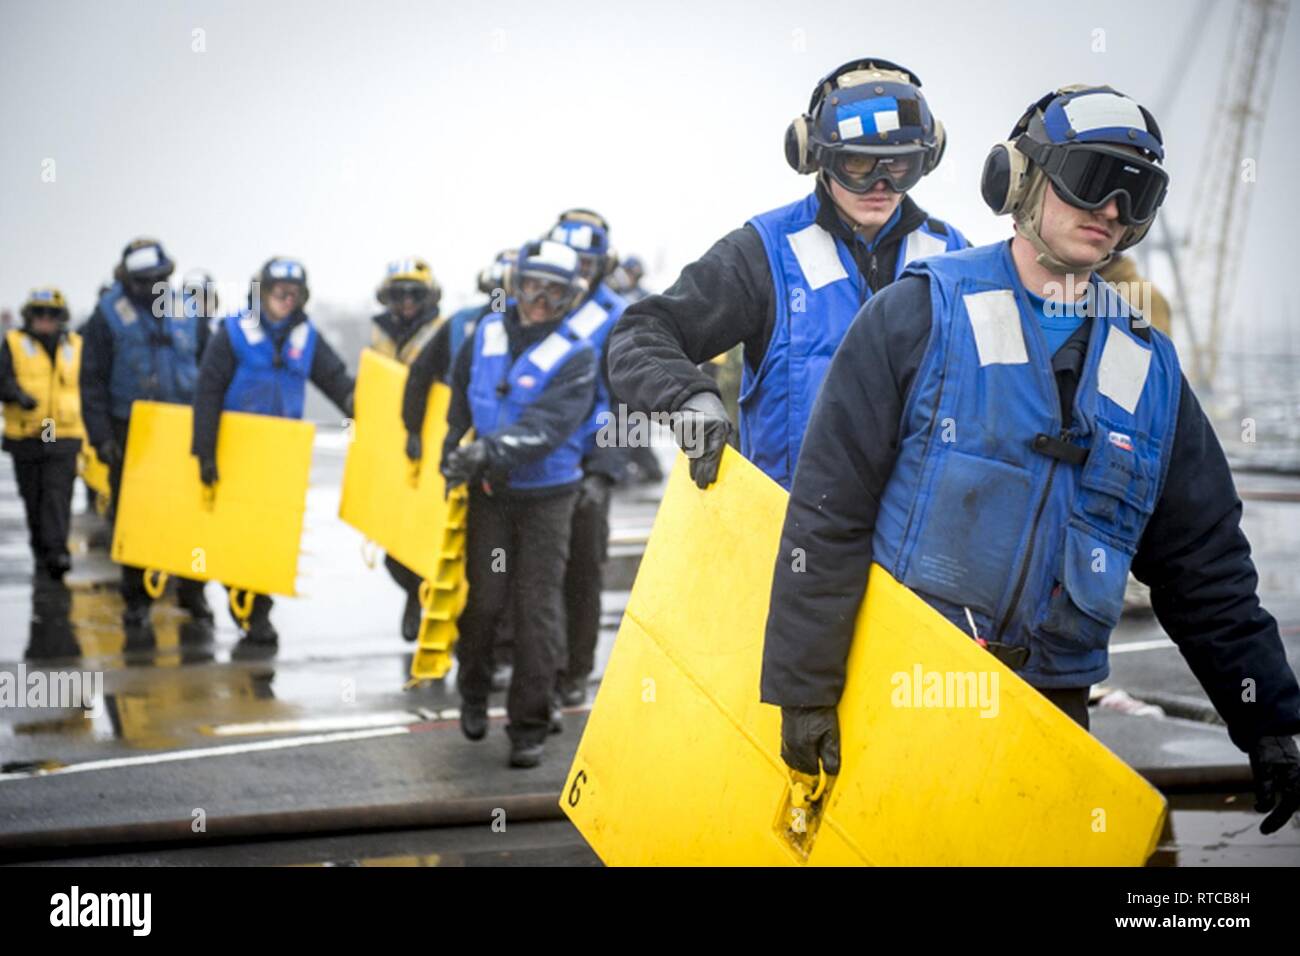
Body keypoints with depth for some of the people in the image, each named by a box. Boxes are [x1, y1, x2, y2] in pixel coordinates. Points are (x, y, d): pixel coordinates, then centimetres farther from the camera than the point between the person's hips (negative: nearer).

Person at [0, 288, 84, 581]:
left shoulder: (75, 346, 12)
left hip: (64, 436, 0)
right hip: (25, 436, 0)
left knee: (58, 495, -14)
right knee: (33, 500, 9)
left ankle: (57, 552, -21)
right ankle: (41, 554, 22)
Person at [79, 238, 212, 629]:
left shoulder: (187, 312, 5)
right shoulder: (107, 317, -3)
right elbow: (92, 381, -3)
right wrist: (101, 435, -8)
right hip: (131, 432, -2)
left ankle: (192, 590, 16)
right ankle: (137, 598, 15)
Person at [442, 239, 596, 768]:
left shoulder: (576, 357, -9)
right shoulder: (486, 334, 3)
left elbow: (546, 426, -23)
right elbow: (460, 400, 20)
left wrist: (494, 450, -35)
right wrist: (454, 448, 11)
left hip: (546, 495, -2)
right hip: (487, 489, 2)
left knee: (538, 608, -2)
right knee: (482, 598, 4)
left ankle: (529, 725, 7)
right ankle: (473, 694, 30)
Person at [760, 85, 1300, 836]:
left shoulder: (1148, 371, 10)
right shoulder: (923, 314, -5)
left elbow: (1206, 569, 14)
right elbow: (828, 510, -9)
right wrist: (806, 685, -12)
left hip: (1051, 698, 4)